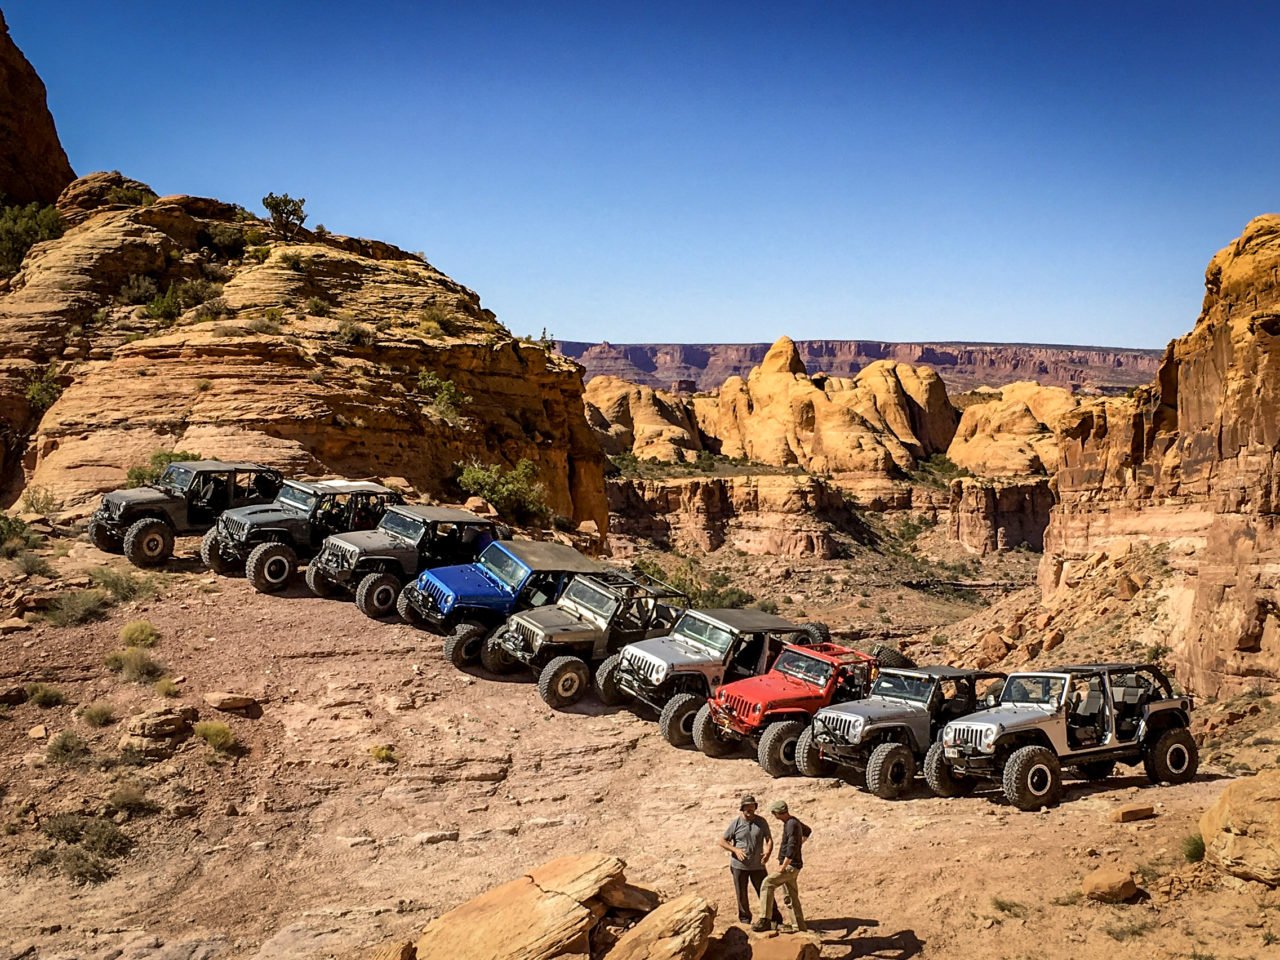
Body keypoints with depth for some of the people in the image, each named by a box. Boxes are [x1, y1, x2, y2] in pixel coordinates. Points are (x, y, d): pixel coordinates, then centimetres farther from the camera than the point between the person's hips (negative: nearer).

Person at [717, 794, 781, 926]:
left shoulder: (761, 822, -2)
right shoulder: (735, 823, -7)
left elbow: (769, 839, -1)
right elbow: (722, 842, -3)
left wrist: (768, 852, -22)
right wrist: (735, 850, -20)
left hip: (757, 865, 1)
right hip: (739, 865, -1)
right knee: (741, 895, 9)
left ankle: (776, 919, 13)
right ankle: (745, 919, 26)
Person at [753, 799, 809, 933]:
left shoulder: (792, 824, -18)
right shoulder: (794, 821, 13)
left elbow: (791, 848, -27)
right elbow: (807, 831, 34)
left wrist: (783, 866, -24)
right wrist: (798, 844, 29)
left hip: (790, 866, -11)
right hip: (790, 867, 11)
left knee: (767, 883, -24)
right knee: (792, 897, 17)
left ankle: (764, 920, -29)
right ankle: (801, 927, 25)